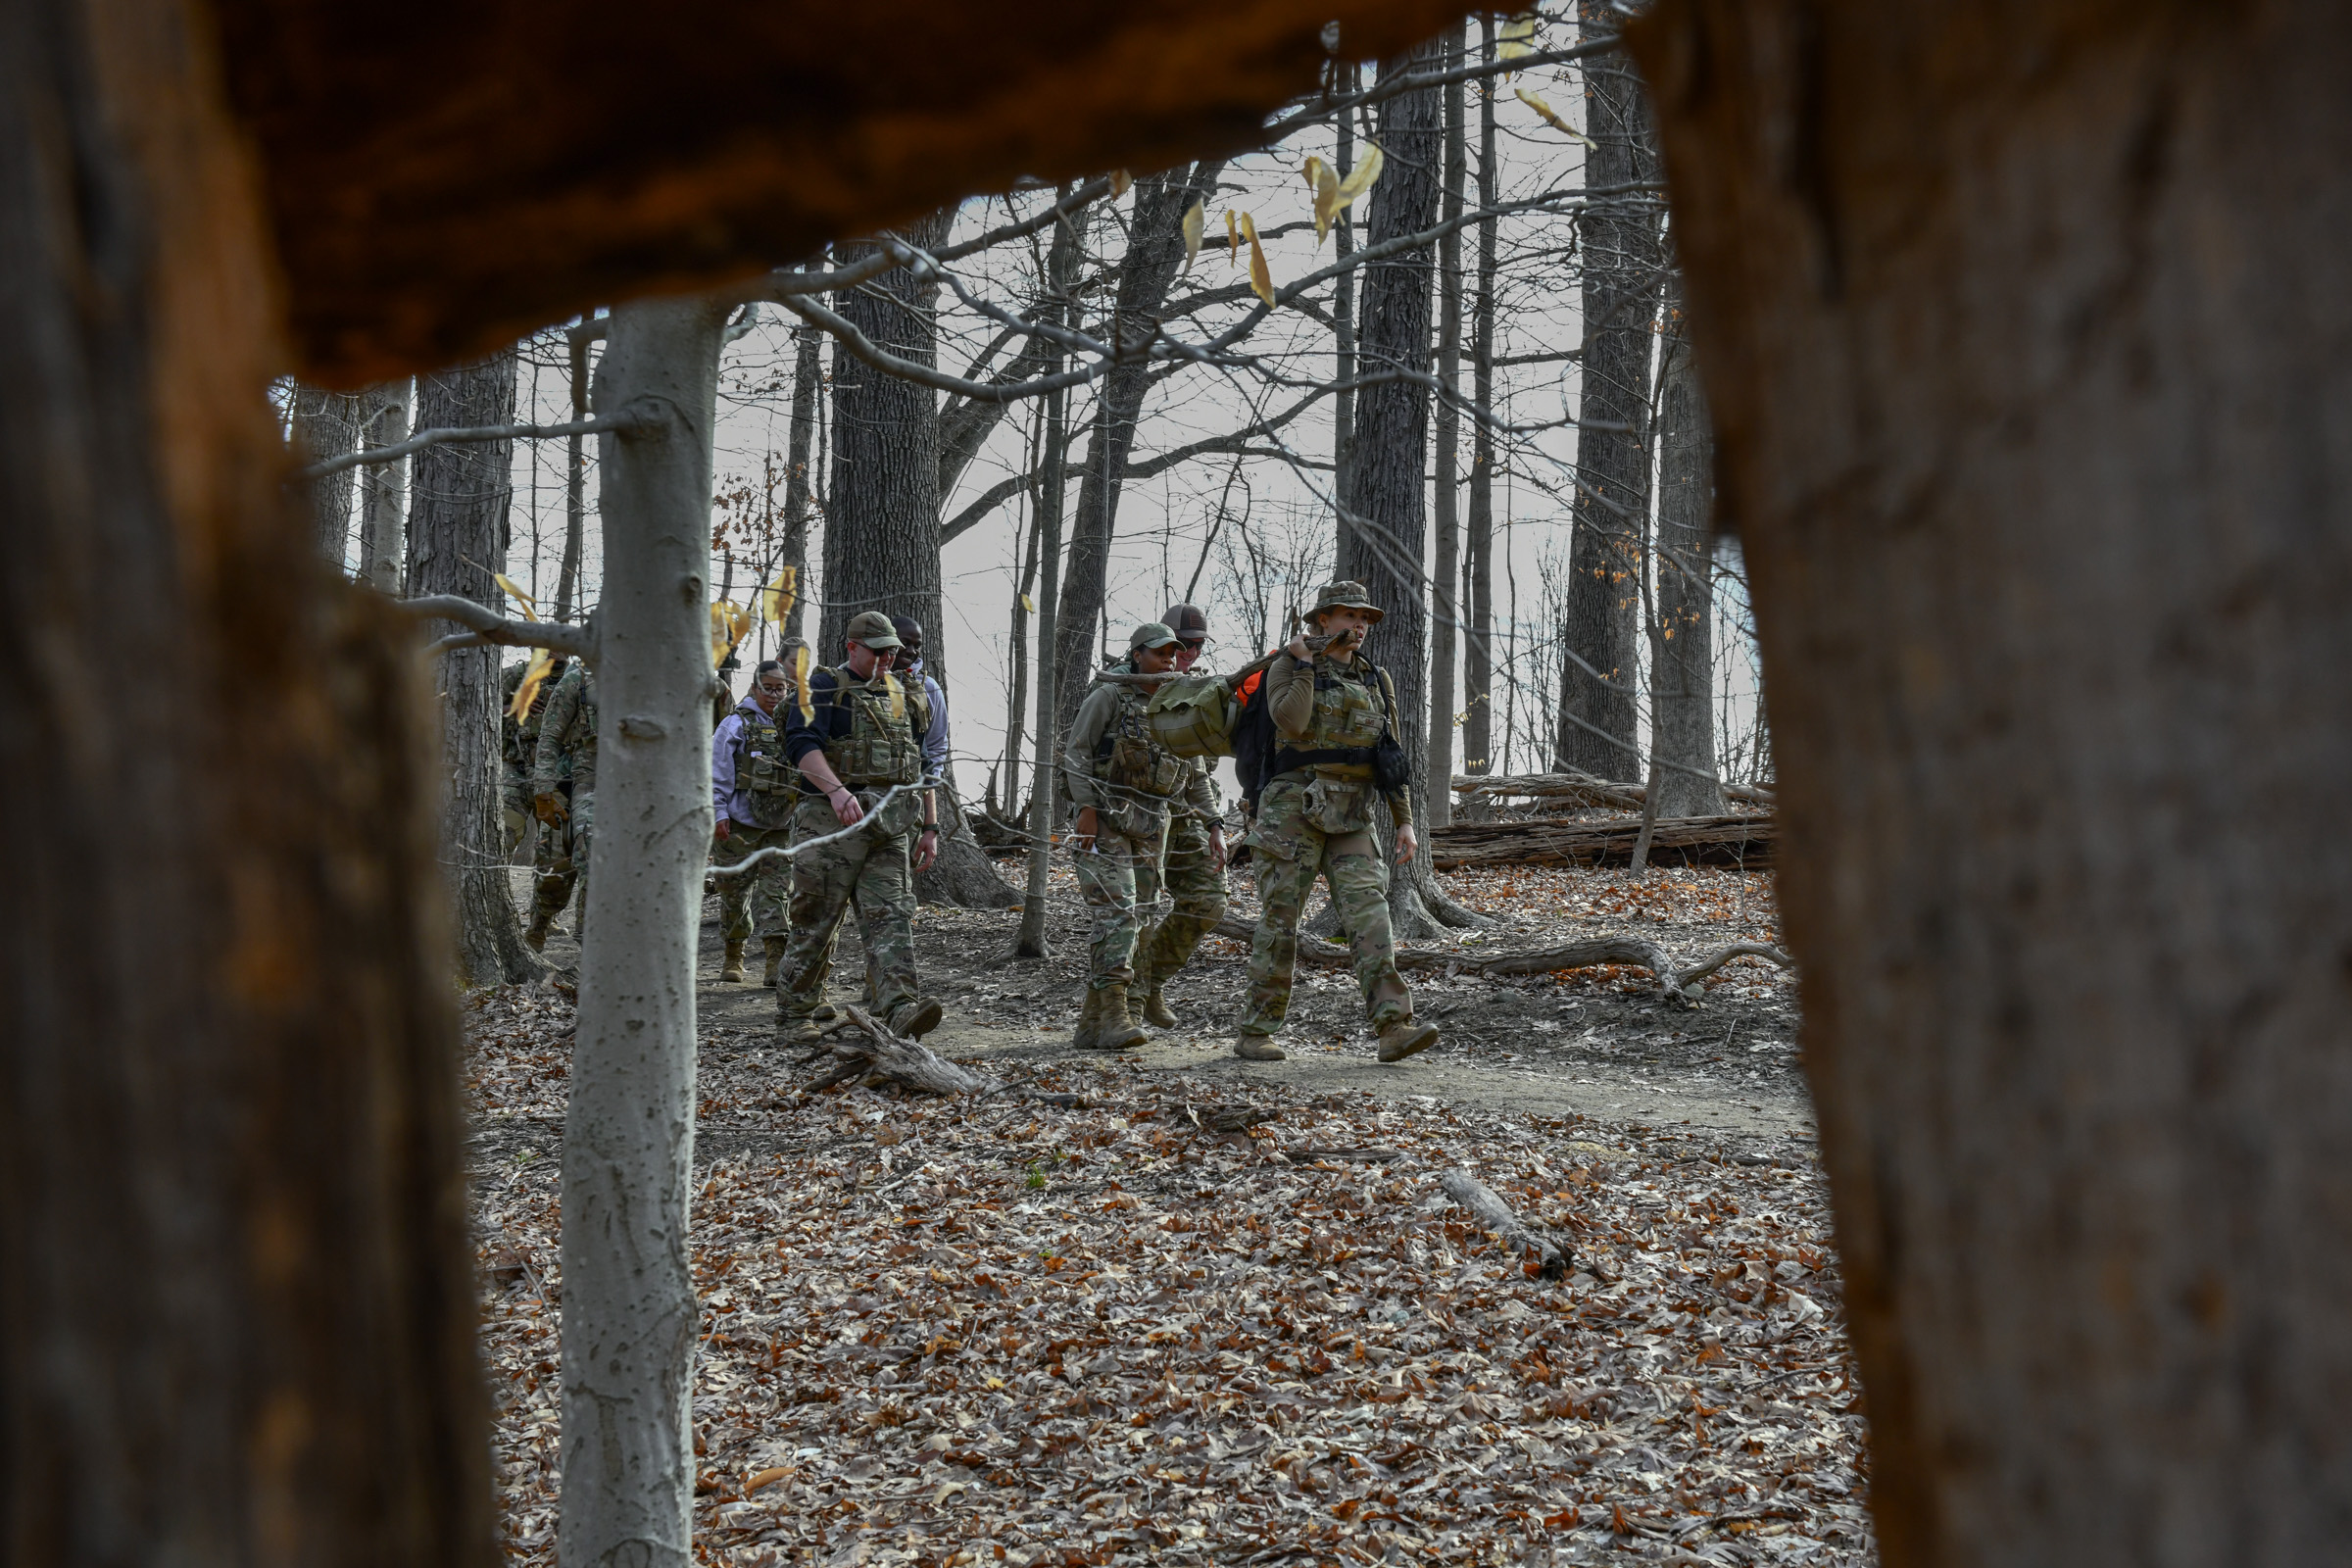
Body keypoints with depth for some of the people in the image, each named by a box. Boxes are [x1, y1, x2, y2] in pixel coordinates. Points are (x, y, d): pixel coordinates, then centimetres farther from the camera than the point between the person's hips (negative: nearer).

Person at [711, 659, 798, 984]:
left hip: (781, 825, 3)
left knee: (777, 890, -5)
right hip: (741, 823, -3)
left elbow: (805, 770, 19)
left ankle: (777, 961, -10)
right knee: (736, 890, 5)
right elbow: (718, 774, -3)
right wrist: (718, 814, -9)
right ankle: (733, 956, 20)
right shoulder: (736, 724, -1)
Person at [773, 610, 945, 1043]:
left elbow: (922, 768, 25)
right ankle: (794, 1017, 9)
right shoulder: (823, 688, 1)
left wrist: (930, 827, 17)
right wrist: (836, 790, -32)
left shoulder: (907, 699, 21)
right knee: (816, 922, 0)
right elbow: (802, 743, -16)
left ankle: (898, 1008, -21)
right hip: (832, 825, -5)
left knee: (892, 916, -10)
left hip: (891, 829, 5)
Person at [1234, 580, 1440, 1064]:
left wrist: (1404, 821, 8)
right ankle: (1254, 1033, 9)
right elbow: (1292, 724, -21)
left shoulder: (1374, 681, 14)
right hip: (1293, 807, -4)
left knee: (1368, 908, -12)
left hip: (1348, 820, 4)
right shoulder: (1287, 668, -1)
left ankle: (1394, 1028, -21)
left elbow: (1390, 757, 15)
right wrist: (1304, 664, -13)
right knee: (1281, 917, -2)